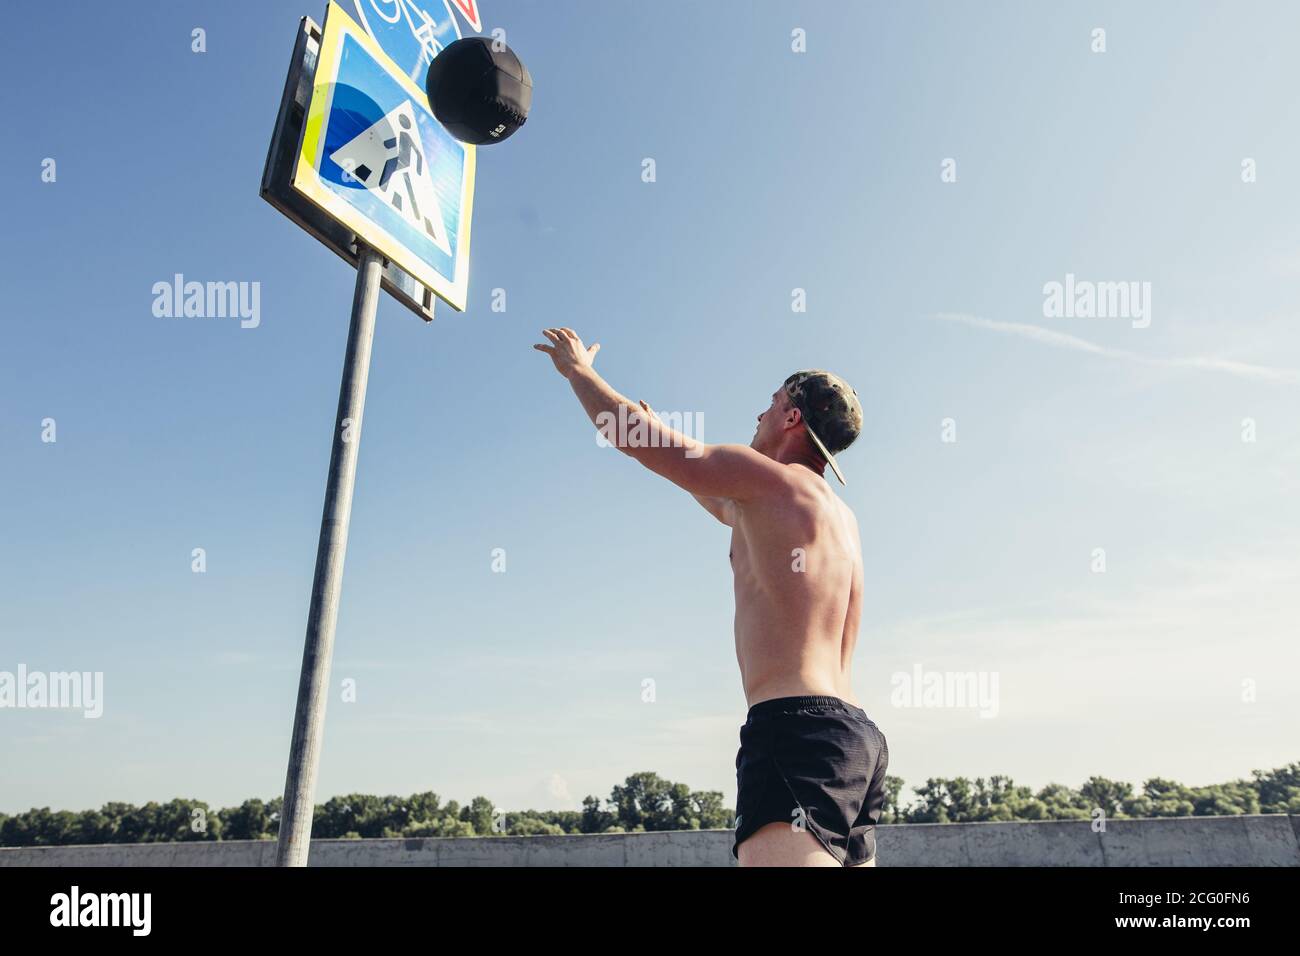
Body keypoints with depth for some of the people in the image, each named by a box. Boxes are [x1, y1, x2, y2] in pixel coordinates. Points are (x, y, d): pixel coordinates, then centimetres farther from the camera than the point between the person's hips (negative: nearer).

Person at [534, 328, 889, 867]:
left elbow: (629, 434, 3)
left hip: (795, 727, -10)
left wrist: (577, 369, 21)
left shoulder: (768, 478, -3)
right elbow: (723, 504, 40)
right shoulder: (839, 515, 24)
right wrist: (662, 433, 49)